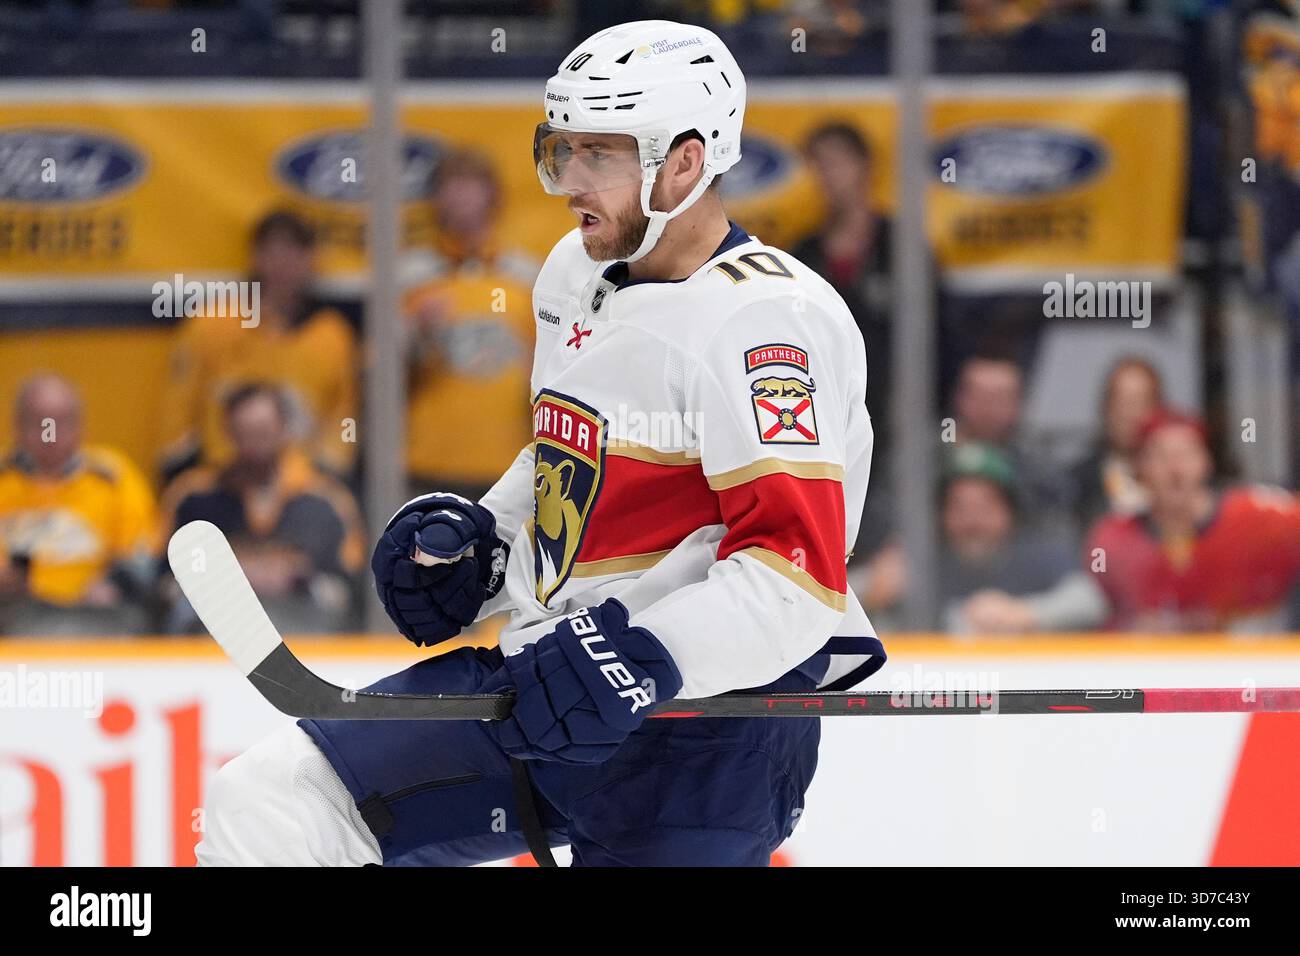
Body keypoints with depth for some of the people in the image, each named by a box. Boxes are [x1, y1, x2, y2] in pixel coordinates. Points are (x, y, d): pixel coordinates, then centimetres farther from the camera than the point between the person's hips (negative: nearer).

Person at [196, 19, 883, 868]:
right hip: (545, 675, 8)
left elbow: (796, 576, -26)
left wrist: (641, 659, -35)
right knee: (267, 806, -4)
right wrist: (472, 542, 12)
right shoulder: (577, 275, 12)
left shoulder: (766, 318, -17)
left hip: (695, 745, -8)